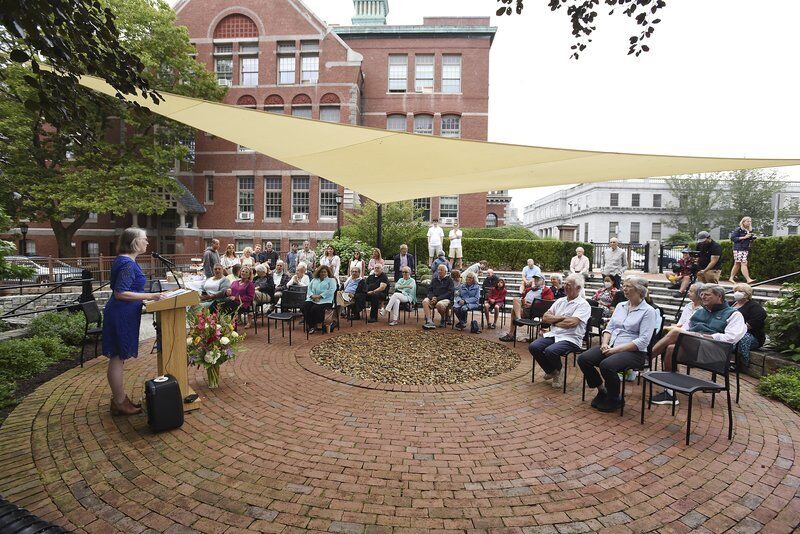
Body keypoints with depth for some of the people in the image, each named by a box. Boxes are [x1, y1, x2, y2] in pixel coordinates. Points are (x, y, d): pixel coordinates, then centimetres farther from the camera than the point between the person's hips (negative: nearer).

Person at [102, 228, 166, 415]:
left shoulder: (124, 260, 12)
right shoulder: (127, 264, -20)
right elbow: (120, 293, -24)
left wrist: (146, 296, 24)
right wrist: (149, 296, -24)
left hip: (121, 315, 11)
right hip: (122, 316, -11)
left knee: (118, 358, 16)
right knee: (118, 359, 1)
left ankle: (119, 399, 28)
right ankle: (119, 403, 12)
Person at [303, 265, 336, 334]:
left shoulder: (331, 280, 8)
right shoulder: (314, 280, 24)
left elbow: (331, 290, -8)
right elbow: (309, 288, 14)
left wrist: (319, 296, -15)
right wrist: (312, 296, -8)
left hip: (325, 300, -5)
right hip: (312, 299, 5)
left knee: (315, 308, -31)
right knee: (305, 306, -24)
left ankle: (314, 326, -12)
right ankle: (310, 325, -17)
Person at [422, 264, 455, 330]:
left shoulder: (449, 280, 6)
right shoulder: (434, 279, 21)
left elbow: (449, 293, -5)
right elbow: (429, 290, 15)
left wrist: (437, 298, -14)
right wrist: (432, 297, -9)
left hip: (445, 299, -4)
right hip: (433, 298, 4)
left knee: (439, 304, -37)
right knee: (425, 302, -27)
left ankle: (444, 319, -6)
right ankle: (429, 322, -35)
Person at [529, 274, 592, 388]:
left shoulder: (583, 304, -3)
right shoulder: (560, 301, 17)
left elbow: (572, 322, -18)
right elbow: (545, 318, 8)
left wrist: (554, 321, -4)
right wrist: (561, 318, -7)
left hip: (571, 339, -6)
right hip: (553, 335, 6)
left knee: (550, 351, -32)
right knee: (533, 347, -17)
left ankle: (557, 371, 4)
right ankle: (551, 371, 8)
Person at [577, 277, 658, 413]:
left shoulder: (648, 311, -6)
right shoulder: (621, 306, 15)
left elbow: (643, 341, -15)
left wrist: (617, 349, -20)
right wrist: (605, 343, -5)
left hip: (634, 351, -6)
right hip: (611, 346, 6)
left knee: (606, 365, -34)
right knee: (583, 359, -16)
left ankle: (615, 399, -6)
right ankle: (602, 390, 6)